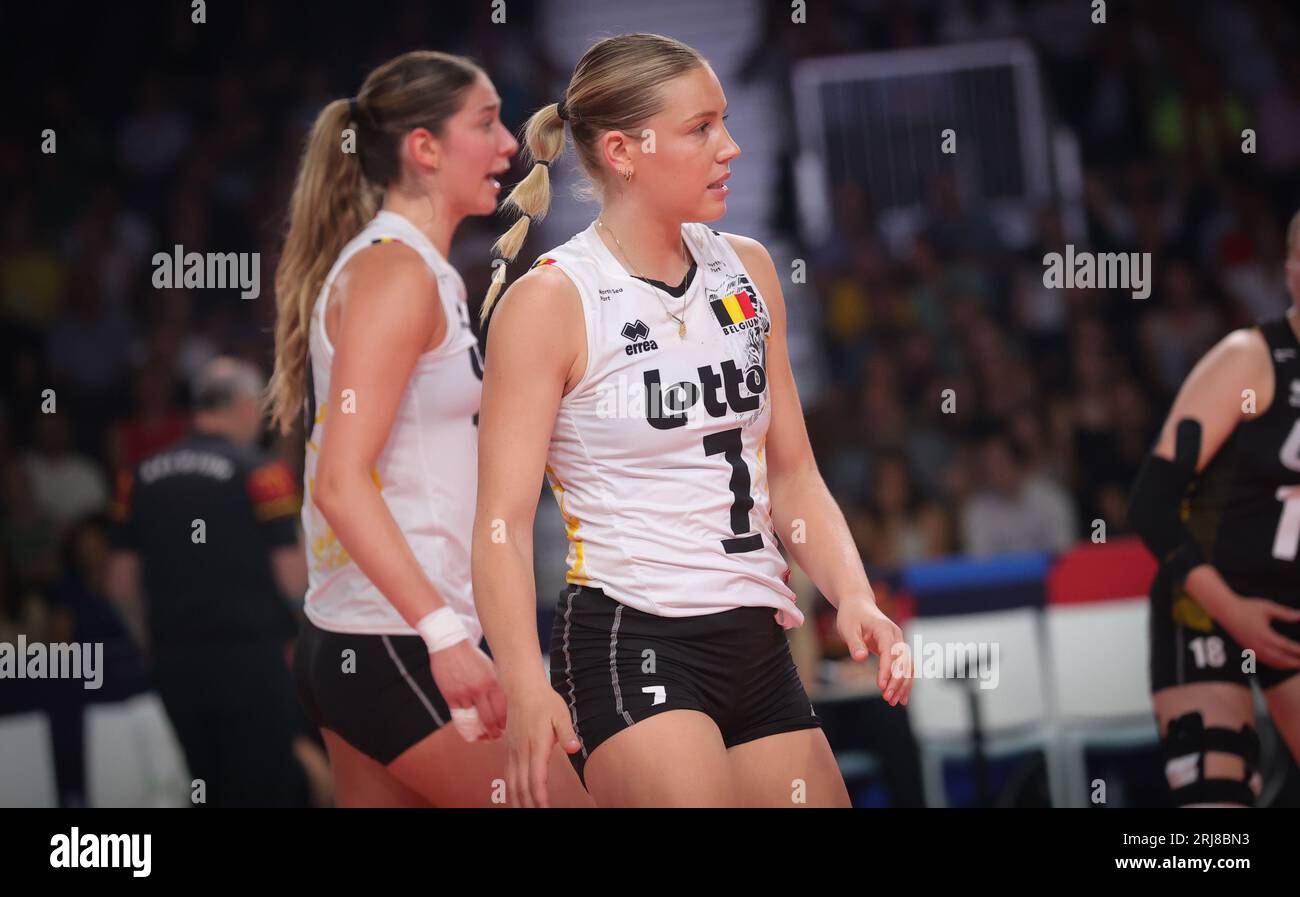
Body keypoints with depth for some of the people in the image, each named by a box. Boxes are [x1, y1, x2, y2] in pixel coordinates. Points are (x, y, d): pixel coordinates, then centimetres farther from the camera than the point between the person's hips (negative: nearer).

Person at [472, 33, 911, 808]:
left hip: (757, 648, 7)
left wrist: (854, 596, -1)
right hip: (630, 647, -7)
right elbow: (504, 520, -13)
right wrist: (526, 688, -27)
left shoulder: (747, 271, 11)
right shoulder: (550, 302, -8)